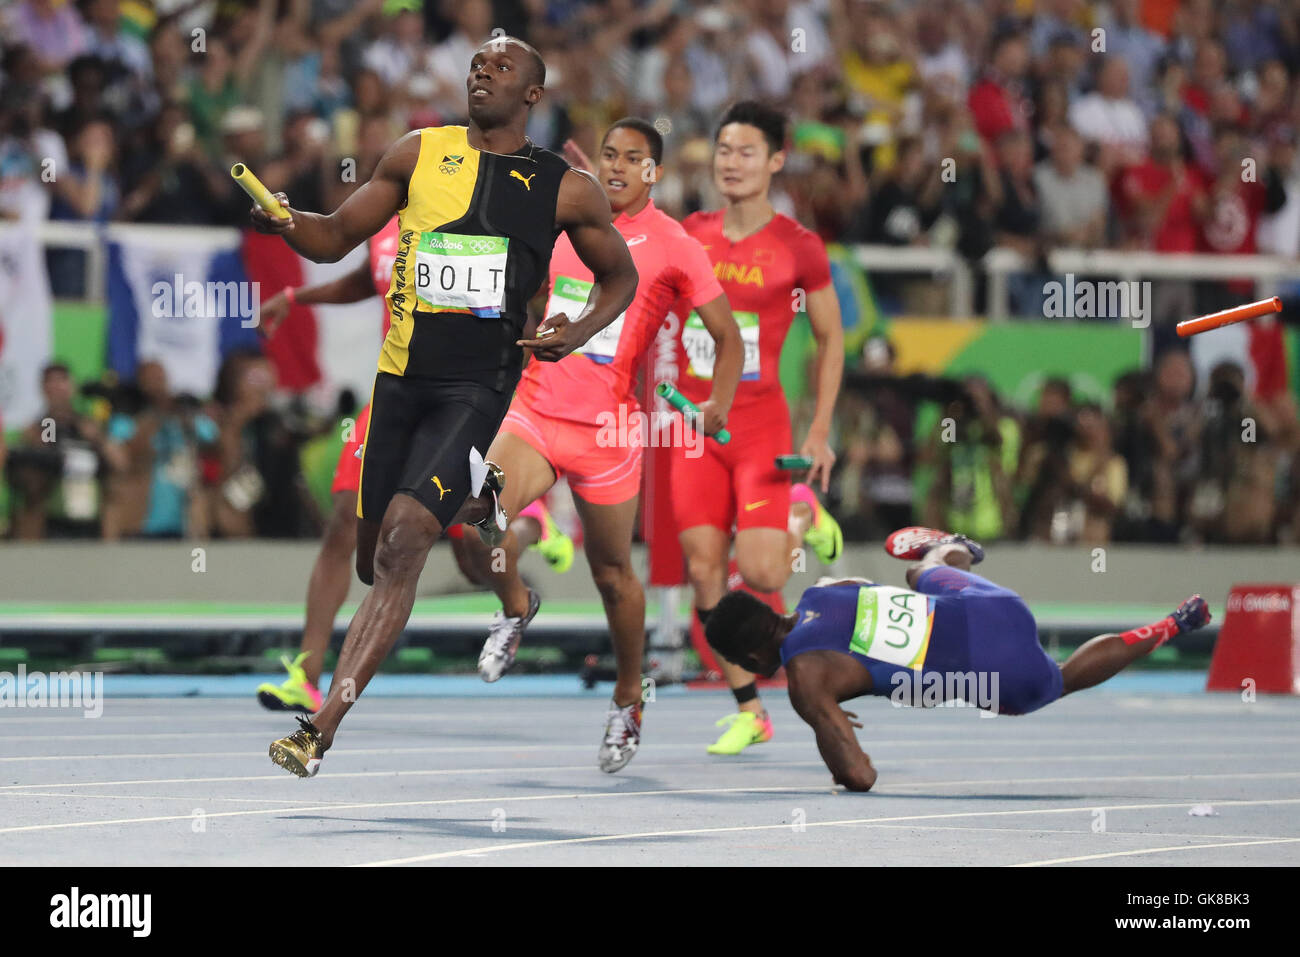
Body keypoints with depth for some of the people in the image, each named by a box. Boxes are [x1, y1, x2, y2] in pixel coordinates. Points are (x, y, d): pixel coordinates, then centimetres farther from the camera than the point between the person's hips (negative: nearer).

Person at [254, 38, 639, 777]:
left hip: (477, 385, -4)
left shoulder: (567, 189, 3)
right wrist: (285, 223, -11)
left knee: (401, 543, -20)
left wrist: (580, 330, -4)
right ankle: (473, 491, 47)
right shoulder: (420, 155, 8)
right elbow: (336, 238, 11)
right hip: (401, 377, 4)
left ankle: (321, 733, -22)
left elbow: (621, 276, 17)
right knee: (375, 563, 12)